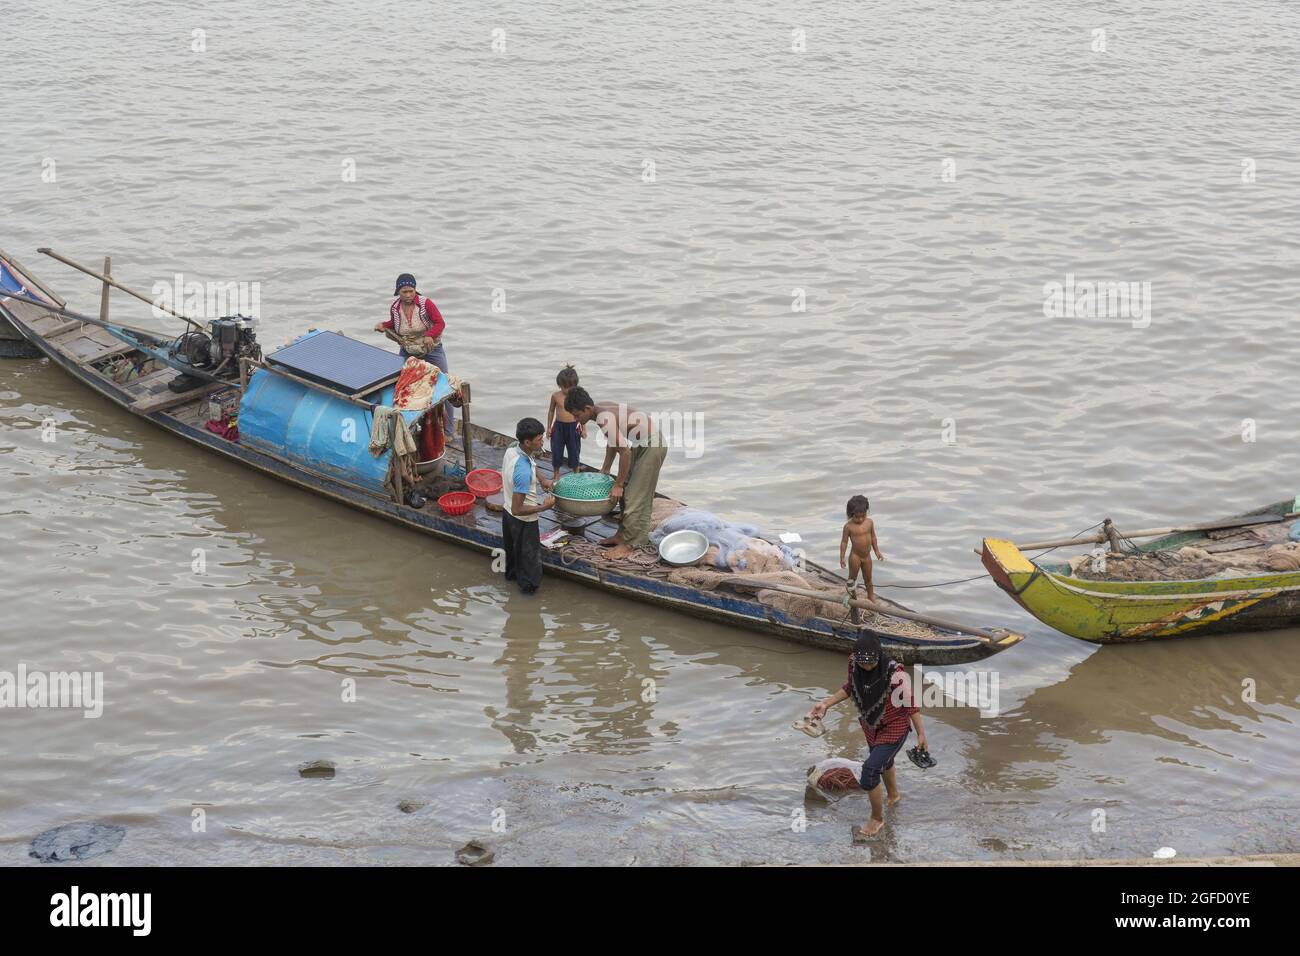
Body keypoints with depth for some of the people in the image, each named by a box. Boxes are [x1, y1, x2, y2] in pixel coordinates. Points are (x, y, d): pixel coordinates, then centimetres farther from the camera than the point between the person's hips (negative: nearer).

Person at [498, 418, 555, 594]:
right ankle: (528, 585, 38)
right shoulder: (523, 472, -40)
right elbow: (518, 509, -34)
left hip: (507, 511, 8)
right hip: (523, 521, -8)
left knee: (512, 547, 32)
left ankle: (512, 573, 55)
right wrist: (543, 507, -24)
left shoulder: (511, 449, -14)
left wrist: (542, 480, 1)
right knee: (528, 553, 18)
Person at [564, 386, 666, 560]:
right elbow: (613, 442, 16)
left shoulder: (605, 419, -28)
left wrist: (618, 485, -18)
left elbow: (625, 452, -27)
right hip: (640, 445, 10)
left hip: (652, 446, -10)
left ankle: (629, 545, 0)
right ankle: (622, 534, 25)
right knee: (627, 493, 15)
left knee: (637, 496, -6)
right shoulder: (601, 408, 1)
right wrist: (604, 470, 18)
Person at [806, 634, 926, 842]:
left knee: (870, 769, -14)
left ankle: (877, 819, 10)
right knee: (883, 761, 30)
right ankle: (893, 795, 62)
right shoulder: (854, 663, -19)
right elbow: (850, 687, 2)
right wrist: (826, 704, -5)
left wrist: (921, 733, -14)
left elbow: (910, 703, -22)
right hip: (871, 726, 6)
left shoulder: (895, 674, -34)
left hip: (894, 728, -6)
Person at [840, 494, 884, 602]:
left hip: (867, 556, 4)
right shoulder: (848, 526, -17)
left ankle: (870, 595, 34)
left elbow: (873, 537, 8)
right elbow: (844, 542, -10)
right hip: (855, 557, -4)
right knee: (852, 578, 11)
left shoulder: (869, 522, -5)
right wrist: (842, 557, -9)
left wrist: (877, 551, 13)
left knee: (868, 578, 18)